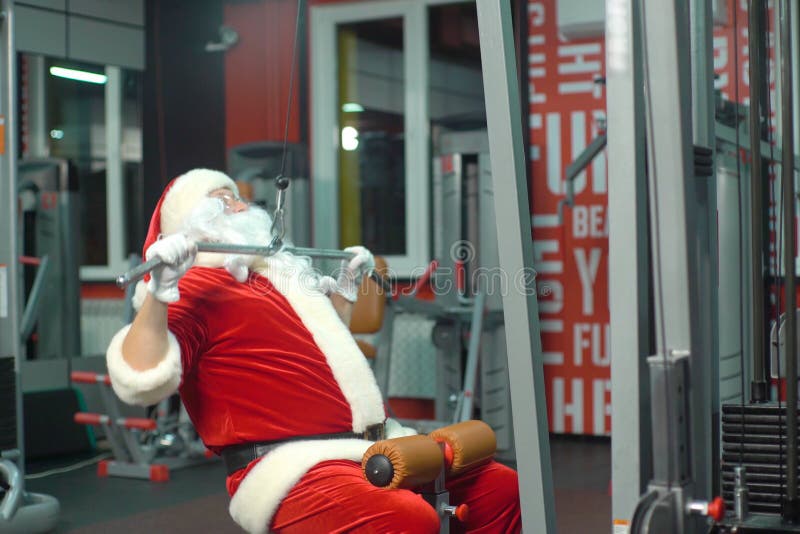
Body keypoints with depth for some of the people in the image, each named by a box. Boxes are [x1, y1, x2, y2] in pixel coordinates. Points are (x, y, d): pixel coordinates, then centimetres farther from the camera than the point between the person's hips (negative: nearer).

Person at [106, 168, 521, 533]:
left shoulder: (281, 277, 25)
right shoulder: (194, 289, -2)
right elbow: (141, 379, -18)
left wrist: (346, 287, 42)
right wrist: (159, 293, -28)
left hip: (374, 449, 9)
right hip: (290, 468, -9)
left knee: (500, 489, 5)